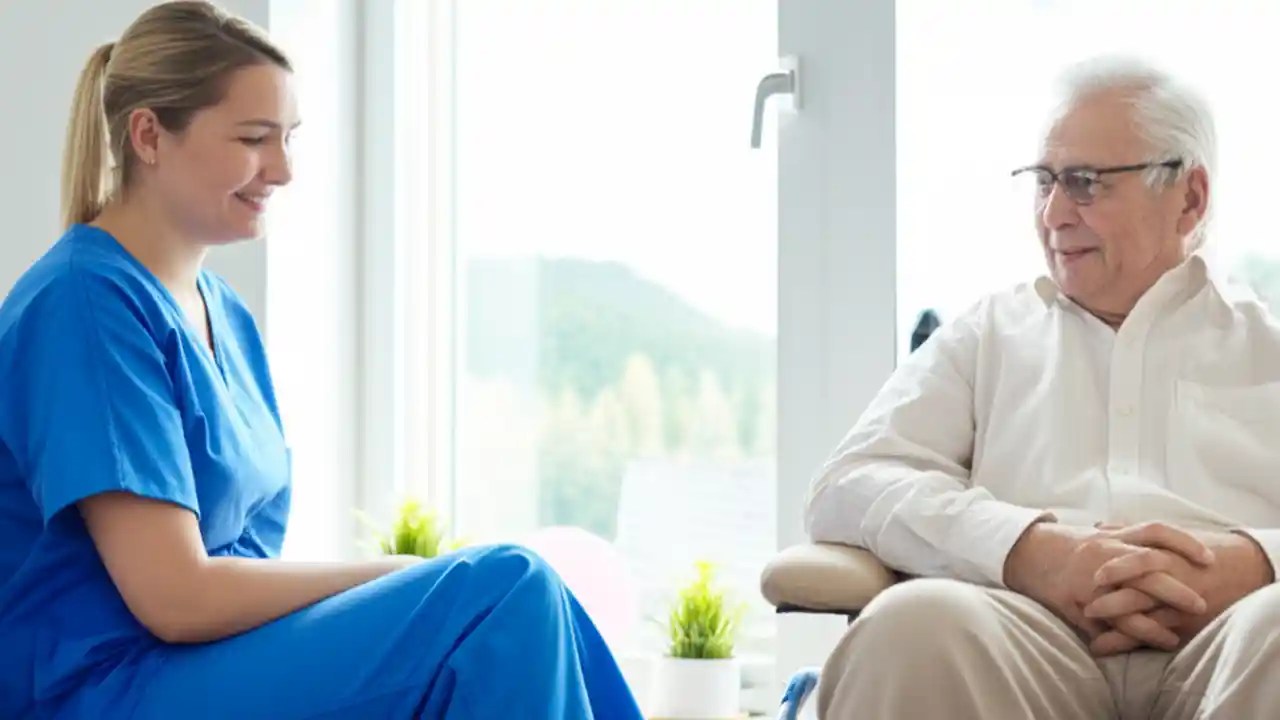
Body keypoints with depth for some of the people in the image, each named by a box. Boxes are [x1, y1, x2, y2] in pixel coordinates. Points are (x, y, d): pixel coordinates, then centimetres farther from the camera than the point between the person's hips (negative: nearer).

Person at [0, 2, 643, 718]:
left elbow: (246, 552, 13)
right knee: (509, 590, -22)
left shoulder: (226, 313, 14)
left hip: (221, 647, 8)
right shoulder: (85, 302, -14)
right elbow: (173, 595, -19)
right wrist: (405, 577, -11)